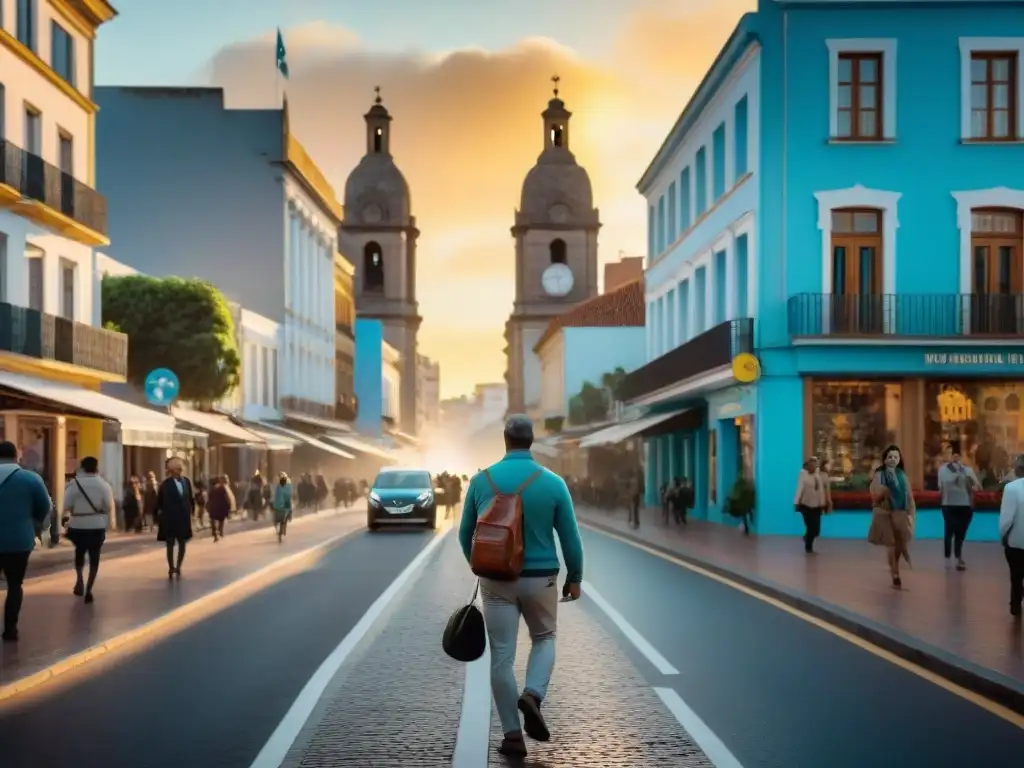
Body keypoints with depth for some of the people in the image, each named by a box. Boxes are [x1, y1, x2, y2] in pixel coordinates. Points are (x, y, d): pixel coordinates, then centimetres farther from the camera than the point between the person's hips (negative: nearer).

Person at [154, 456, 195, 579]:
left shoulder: (186, 481, 3)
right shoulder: (166, 484, -10)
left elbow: (191, 498, 9)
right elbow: (160, 501, -7)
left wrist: (190, 512, 5)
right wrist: (160, 516, -6)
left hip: (183, 518, 4)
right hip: (170, 518, -4)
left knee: (182, 543, 8)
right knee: (170, 544, 5)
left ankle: (178, 568, 20)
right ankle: (171, 569, 13)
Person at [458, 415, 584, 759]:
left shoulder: (481, 480, -3)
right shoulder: (553, 483, -6)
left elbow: (465, 533, 7)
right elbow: (570, 537, -3)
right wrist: (574, 578, 12)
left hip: (496, 579, 0)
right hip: (539, 579, 0)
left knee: (502, 656, 6)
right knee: (544, 639, 22)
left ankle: (513, 735, 6)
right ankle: (533, 695, -4)